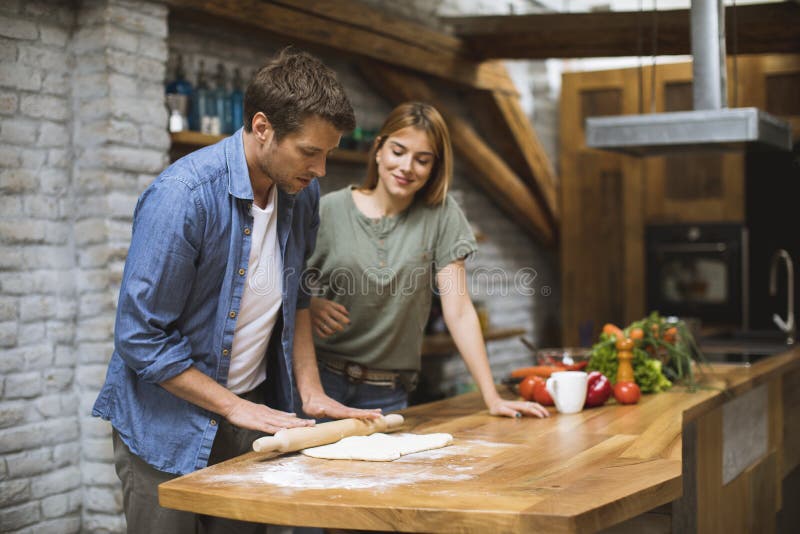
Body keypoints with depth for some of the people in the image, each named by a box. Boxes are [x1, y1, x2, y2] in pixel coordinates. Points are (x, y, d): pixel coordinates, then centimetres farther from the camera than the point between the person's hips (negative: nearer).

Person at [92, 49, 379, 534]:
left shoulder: (303, 191, -2)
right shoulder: (181, 196, -24)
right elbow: (141, 337, -21)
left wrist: (311, 393, 3)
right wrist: (235, 407, -15)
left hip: (254, 411, 6)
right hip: (167, 421, -6)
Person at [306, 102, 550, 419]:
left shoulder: (442, 215, -1)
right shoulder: (329, 210, -3)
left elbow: (459, 311, -4)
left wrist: (492, 398, -9)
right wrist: (309, 305, -20)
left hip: (388, 392, 1)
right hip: (321, 378, -1)